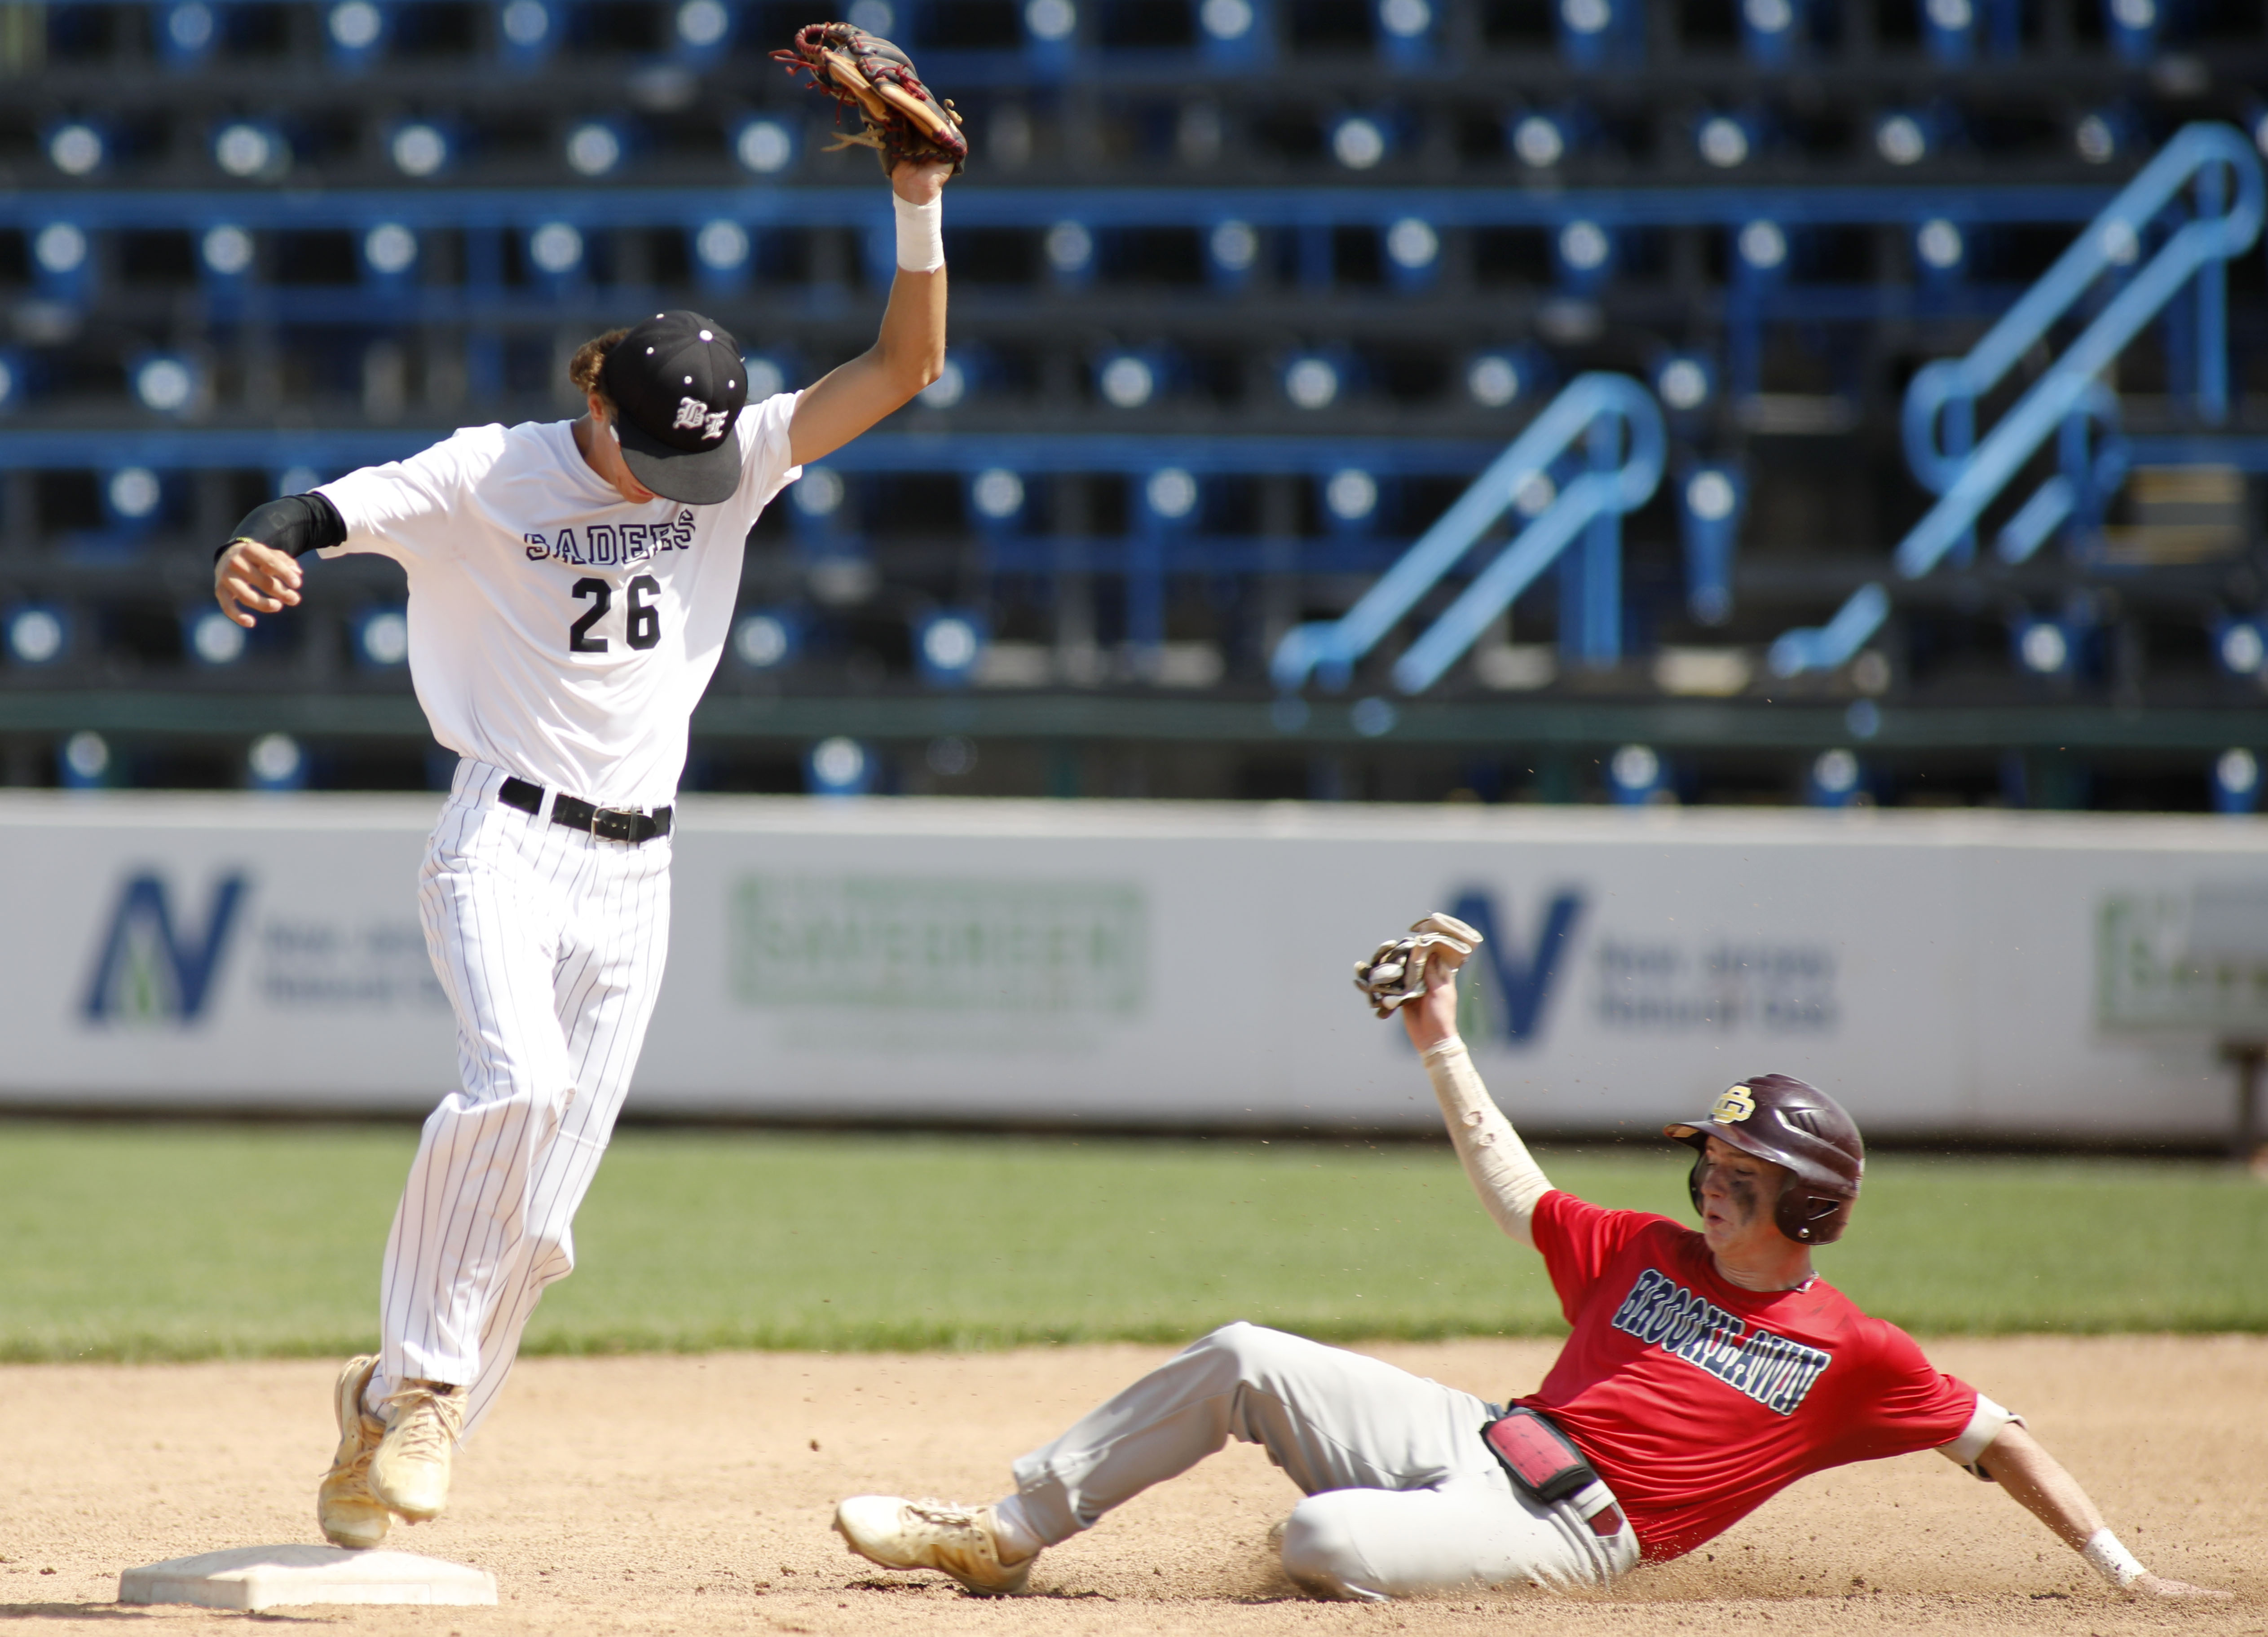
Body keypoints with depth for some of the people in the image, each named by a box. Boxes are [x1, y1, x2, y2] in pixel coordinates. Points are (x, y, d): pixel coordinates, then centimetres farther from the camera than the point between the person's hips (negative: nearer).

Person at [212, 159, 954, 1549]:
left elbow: (907, 364, -1)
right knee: (521, 1080, -30)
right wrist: (255, 551, -39)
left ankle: (391, 1415, 15)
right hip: (507, 845, -4)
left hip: (635, 873, 4)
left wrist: (920, 202, -14)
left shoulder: (736, 466, 3)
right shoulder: (488, 478, -6)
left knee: (539, 1215, 1)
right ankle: (425, 1375, -19)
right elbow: (323, 515, -16)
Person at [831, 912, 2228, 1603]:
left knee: (1329, 1542, -32)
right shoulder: (1648, 1253, 15)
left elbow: (1996, 1438, -3)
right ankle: (1006, 1537, 1)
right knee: (1245, 1361, -6)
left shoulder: (1852, 1355, -3)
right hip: (1479, 1441, 7)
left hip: (1572, 1531, -7)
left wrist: (2120, 1570, -9)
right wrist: (1443, 1043, 12)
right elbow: (1519, 1195, 19)